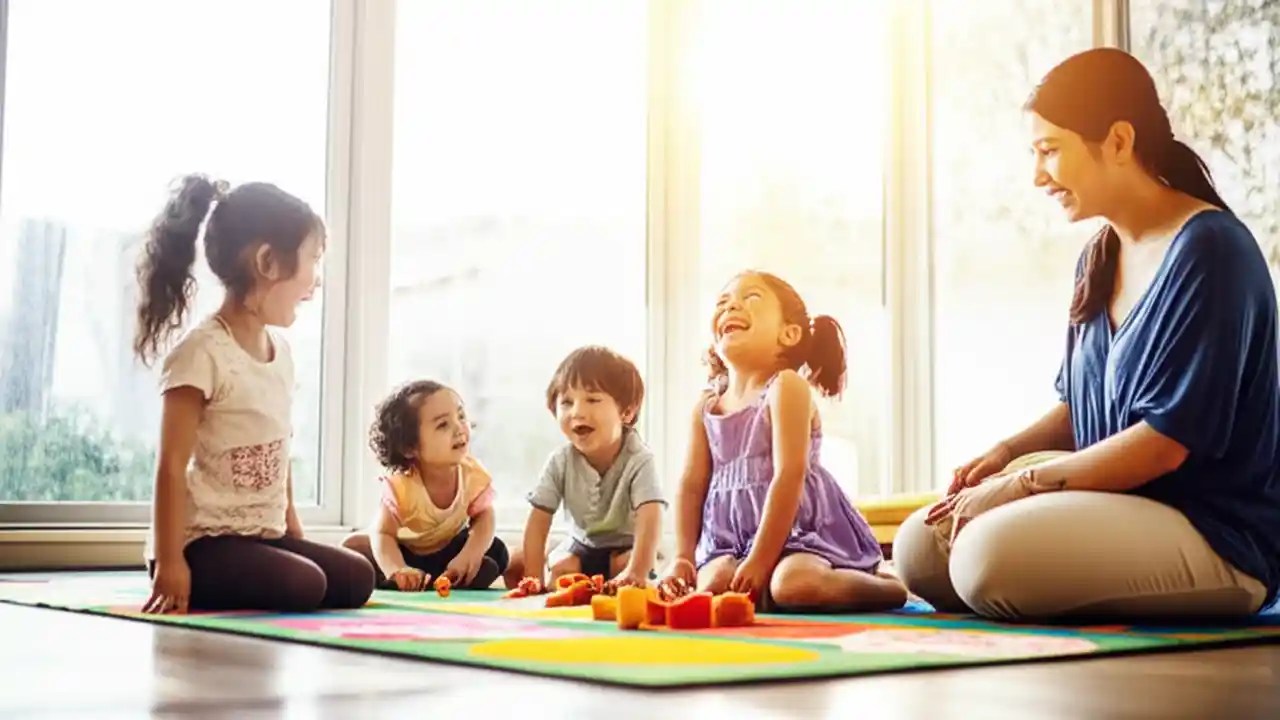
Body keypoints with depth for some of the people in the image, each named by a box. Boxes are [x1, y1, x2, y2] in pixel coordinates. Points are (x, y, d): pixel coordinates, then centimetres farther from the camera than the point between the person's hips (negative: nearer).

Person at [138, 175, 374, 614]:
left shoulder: (281, 349, 9)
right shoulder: (203, 352, -17)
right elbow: (172, 465, -18)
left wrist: (292, 529, 19)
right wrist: (169, 562, -20)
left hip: (263, 535, 9)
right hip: (203, 540, -9)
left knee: (357, 579, 0)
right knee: (304, 586, -26)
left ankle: (218, 592, 5)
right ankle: (192, 586, -6)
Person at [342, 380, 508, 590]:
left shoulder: (474, 474, -25)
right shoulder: (399, 484, -35)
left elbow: (483, 517, -13)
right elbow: (383, 533, -34)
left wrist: (470, 555, -33)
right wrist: (397, 570, -55)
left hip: (448, 550, 2)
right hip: (405, 552, -2)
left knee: (496, 553, -21)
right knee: (354, 546, -26)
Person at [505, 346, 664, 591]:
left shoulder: (638, 460, -30)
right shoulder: (560, 461, -18)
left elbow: (650, 517, -42)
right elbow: (539, 519, -17)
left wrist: (637, 573, -56)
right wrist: (534, 578, -26)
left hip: (626, 546, -4)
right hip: (583, 543, 4)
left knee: (624, 565, -34)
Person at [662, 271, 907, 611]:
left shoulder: (786, 388, -9)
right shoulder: (707, 406, 10)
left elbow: (790, 476, -17)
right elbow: (692, 484, 8)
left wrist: (761, 558, -21)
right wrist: (682, 557, -4)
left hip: (799, 530, -5)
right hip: (730, 537, 5)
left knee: (793, 584, -34)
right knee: (712, 584, -24)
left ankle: (888, 585, -3)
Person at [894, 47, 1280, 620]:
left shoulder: (1208, 252, -15)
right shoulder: (1098, 259, 11)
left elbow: (1167, 439, -20)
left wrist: (1024, 482, -15)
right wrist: (1008, 452, 2)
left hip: (1219, 533, -9)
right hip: (1119, 505, 9)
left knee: (991, 552, -30)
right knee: (920, 546, -2)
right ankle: (1117, 605, 3)